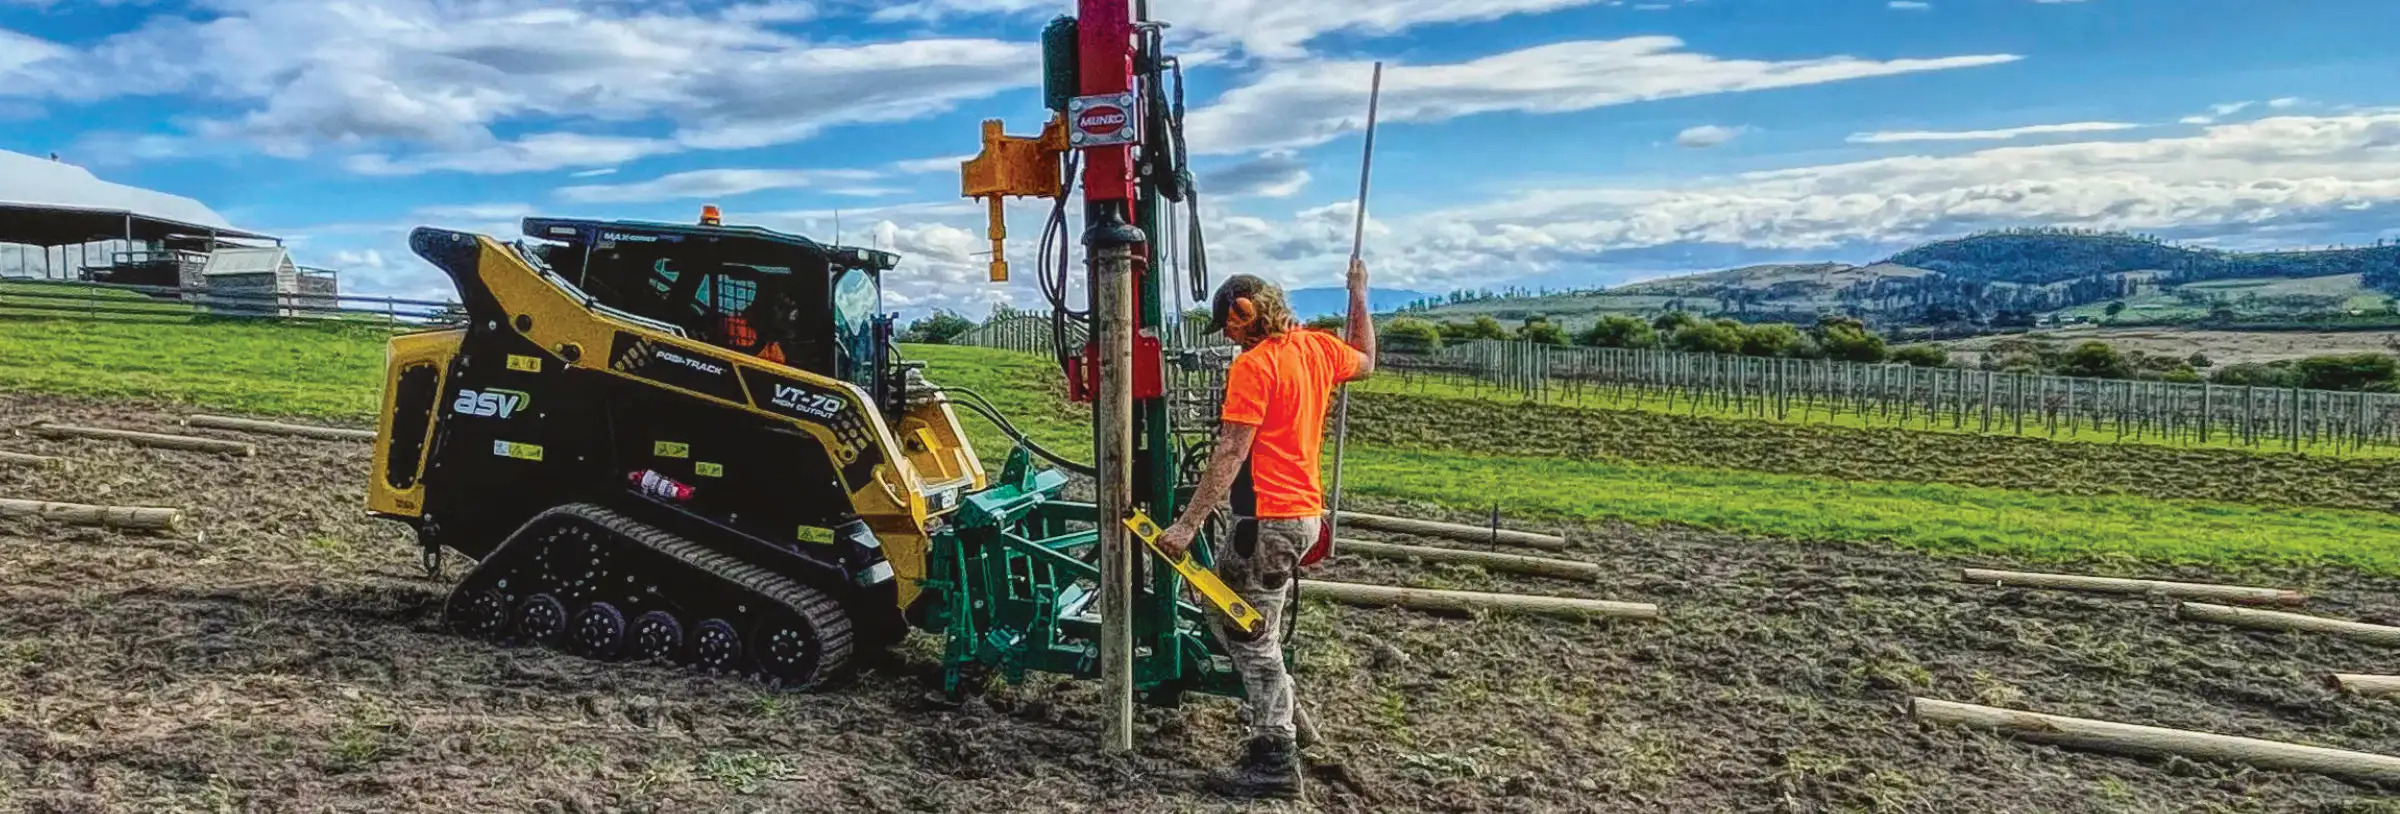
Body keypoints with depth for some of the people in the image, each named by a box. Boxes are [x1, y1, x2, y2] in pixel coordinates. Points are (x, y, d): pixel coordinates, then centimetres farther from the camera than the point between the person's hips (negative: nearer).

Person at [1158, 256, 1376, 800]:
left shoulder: (1254, 365, -14)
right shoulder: (1319, 346, 10)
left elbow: (1229, 455, -20)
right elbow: (1365, 363, 33)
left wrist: (1188, 524, -19)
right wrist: (1359, 296, 42)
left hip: (1269, 519, -9)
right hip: (1305, 511, 10)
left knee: (1251, 636, -1)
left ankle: (1276, 761, 5)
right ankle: (1274, 729, 27)